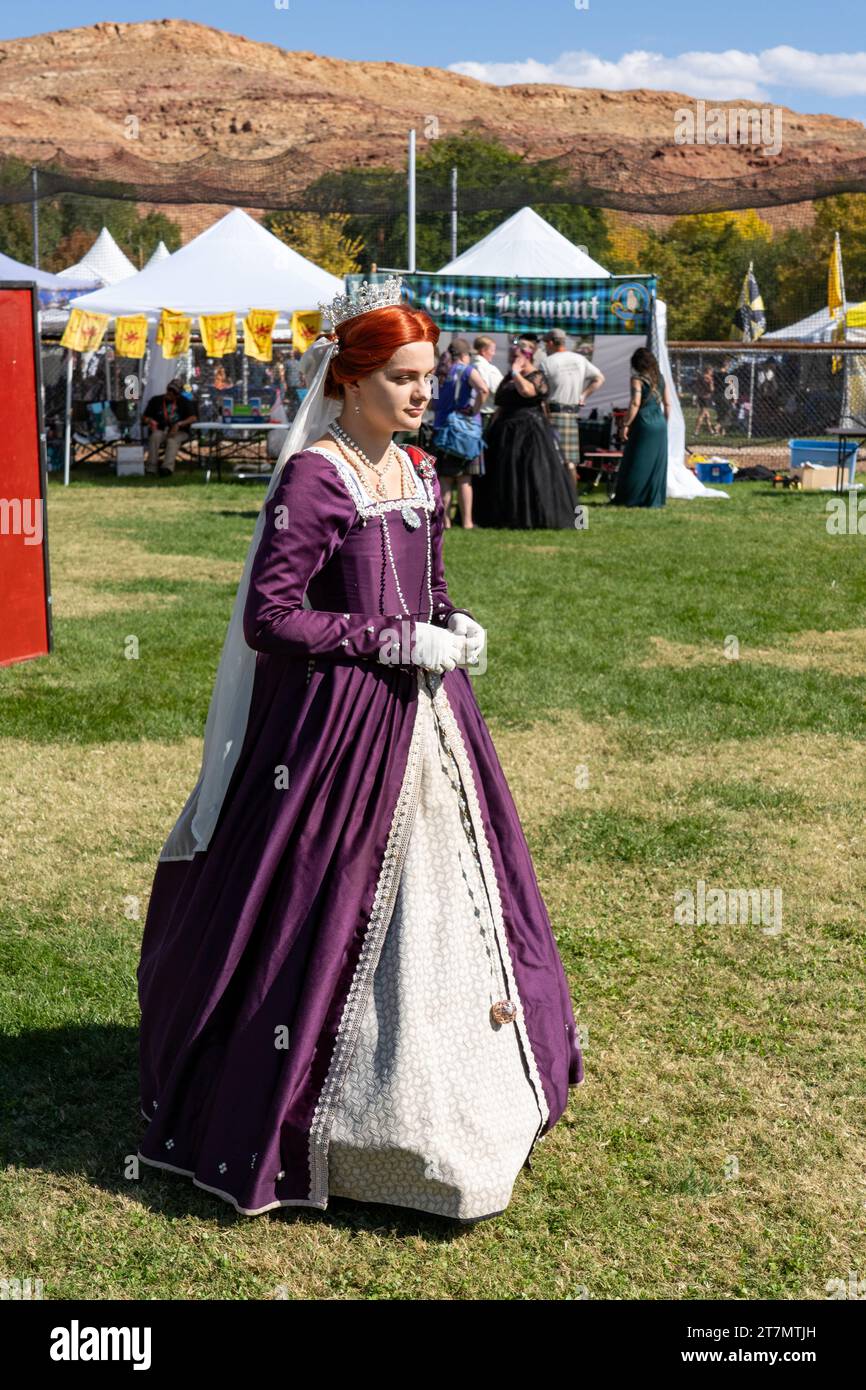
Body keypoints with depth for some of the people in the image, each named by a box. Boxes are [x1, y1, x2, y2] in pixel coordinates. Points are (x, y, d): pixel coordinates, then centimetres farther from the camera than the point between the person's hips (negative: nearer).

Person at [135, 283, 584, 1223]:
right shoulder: (313, 478, -14)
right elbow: (269, 618, -18)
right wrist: (396, 642, -19)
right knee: (332, 917, 1)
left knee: (448, 904, 13)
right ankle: (278, 1109, 21)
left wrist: (457, 629, 0)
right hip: (340, 717, -8)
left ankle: (455, 1099, 30)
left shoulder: (419, 474, 10)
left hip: (424, 716, 8)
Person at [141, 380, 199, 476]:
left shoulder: (184, 402, 9)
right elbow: (144, 418, 13)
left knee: (172, 440, -36)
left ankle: (168, 467, -57)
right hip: (161, 431, 2)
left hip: (180, 433, -1)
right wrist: (150, 421, -12)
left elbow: (193, 418, -5)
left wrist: (179, 424, -21)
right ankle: (151, 467, -44)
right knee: (155, 436, -33)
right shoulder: (156, 400, 15)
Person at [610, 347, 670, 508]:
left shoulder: (638, 379, -8)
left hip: (643, 423, -6)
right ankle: (655, 499, 9)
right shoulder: (661, 378, 10)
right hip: (660, 424, 6)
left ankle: (627, 498, 7)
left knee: (637, 462, 0)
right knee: (657, 463, 8)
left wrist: (626, 424, -13)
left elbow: (635, 403, -16)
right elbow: (667, 403, 12)